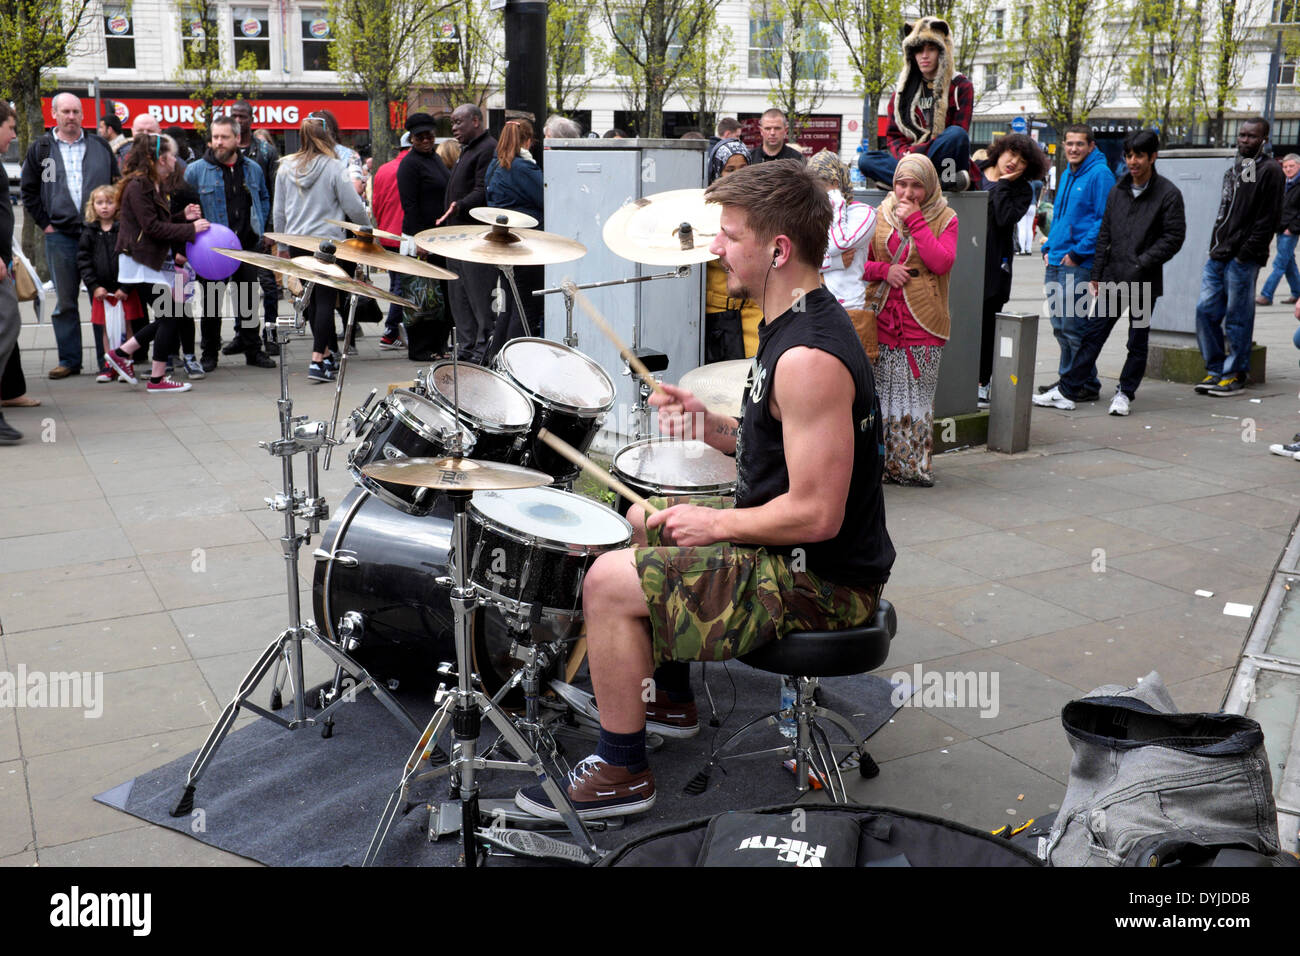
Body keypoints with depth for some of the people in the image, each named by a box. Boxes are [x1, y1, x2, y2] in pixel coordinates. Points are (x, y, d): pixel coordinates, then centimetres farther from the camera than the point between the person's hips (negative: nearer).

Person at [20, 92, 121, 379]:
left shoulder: (100, 146, 10)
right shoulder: (40, 149, 9)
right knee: (65, 302, 4)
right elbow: (29, 191, 11)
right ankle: (69, 360, 11)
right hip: (60, 237, 0)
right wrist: (45, 223, 2)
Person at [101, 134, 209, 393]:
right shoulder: (138, 187, -15)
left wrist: (184, 216, 8)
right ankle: (158, 379, -1)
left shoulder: (154, 185, 17)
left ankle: (121, 353, 18)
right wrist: (190, 229, -18)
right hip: (140, 262, -10)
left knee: (166, 318, 10)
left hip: (153, 261, 10)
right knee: (169, 316, -8)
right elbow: (151, 227, -21)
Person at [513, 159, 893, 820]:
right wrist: (712, 426, 1)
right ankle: (669, 696, 37)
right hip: (789, 549, 11)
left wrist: (716, 524, -15)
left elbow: (816, 513, -29)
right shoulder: (793, 323, 7)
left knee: (608, 582, -15)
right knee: (645, 522, 25)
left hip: (819, 580, -11)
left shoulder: (810, 357, -27)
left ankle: (620, 772, 2)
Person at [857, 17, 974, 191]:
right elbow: (893, 135, 12)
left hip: (941, 162, -4)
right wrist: (904, 155, -13)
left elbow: (957, 137, -4)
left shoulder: (960, 87, 5)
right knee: (866, 159, -24)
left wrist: (913, 152, -15)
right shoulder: (902, 90, 15)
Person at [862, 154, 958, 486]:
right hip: (883, 318, 2)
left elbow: (942, 262, -14)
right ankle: (885, 463, 11)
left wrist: (915, 219, -13)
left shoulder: (945, 219, 2)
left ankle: (914, 466, 12)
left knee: (917, 393, 2)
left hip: (923, 321, -2)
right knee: (883, 394, 2)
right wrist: (883, 270, -10)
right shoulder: (881, 215, 9)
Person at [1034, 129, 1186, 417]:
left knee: (1138, 341, 6)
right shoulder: (1118, 191, 11)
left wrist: (1142, 264, -16)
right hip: (1113, 280, 4)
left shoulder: (1168, 194, -5)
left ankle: (1125, 393, 19)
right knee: (1093, 333, 4)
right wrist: (1097, 274, 11)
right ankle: (1067, 391, 6)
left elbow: (1174, 237, -8)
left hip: (1144, 283, -4)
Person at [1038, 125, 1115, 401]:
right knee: (1059, 325, 12)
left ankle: (1087, 384, 1)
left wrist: (1077, 252, -16)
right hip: (1055, 263, 8)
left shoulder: (1099, 175, -8)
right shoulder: (1066, 176, 18)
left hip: (1078, 264, -8)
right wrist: (1048, 249, 14)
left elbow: (1104, 220, -14)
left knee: (1073, 326, -8)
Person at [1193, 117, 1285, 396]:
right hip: (1218, 256, 7)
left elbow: (1268, 219, -11)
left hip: (1243, 260, -7)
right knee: (1206, 310, 5)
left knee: (1237, 318, -2)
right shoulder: (1234, 169, 19)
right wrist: (1215, 247, 12)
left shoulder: (1270, 171, -6)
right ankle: (1215, 369, 15)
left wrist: (1245, 253, -16)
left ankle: (1235, 373, 8)